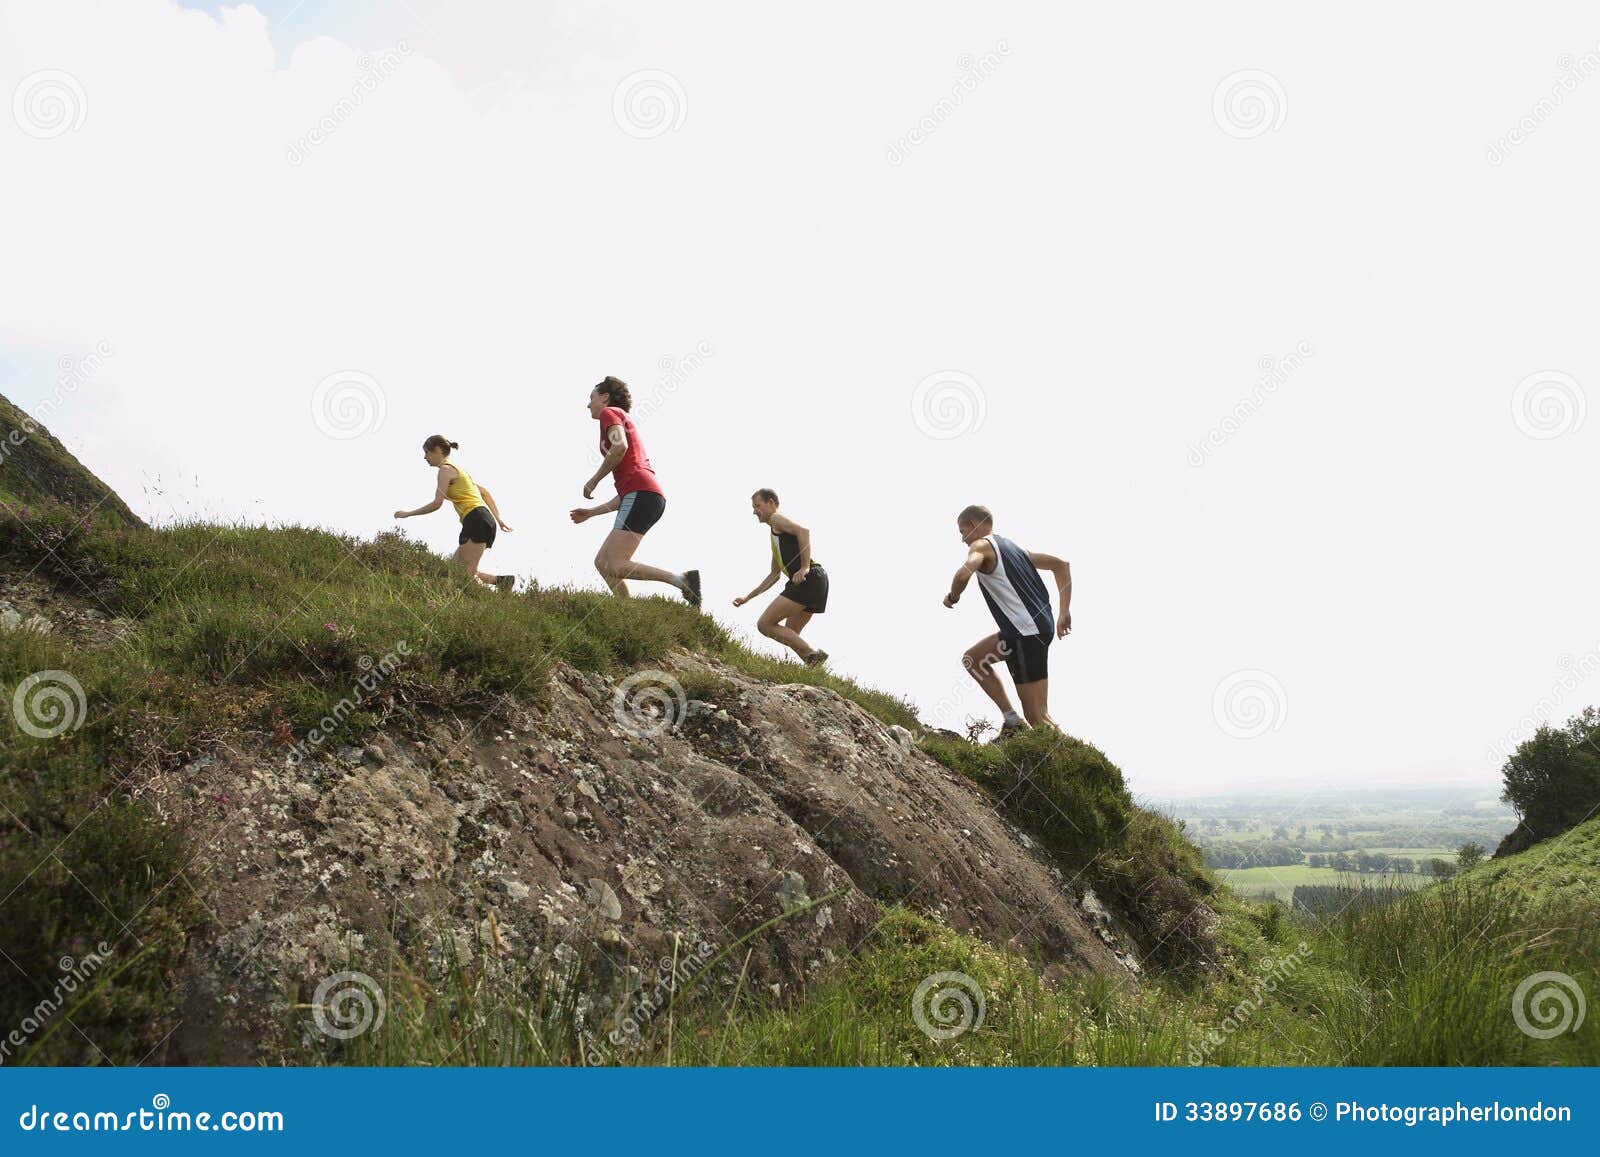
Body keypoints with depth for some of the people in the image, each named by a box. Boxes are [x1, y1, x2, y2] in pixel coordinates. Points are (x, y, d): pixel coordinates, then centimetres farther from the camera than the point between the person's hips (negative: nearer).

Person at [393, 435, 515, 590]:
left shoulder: (446, 469, -3)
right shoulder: (457, 468, 26)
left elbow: (437, 503, -10)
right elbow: (485, 492, 26)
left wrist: (408, 513, 0)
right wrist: (498, 518, 23)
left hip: (476, 520, -9)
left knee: (467, 573, -14)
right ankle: (501, 581, -3)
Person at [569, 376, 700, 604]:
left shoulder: (610, 412, 9)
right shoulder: (628, 427, 34)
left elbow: (619, 446, -15)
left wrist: (593, 480, -3)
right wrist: (591, 512, 32)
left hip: (641, 493, -9)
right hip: (652, 497, 9)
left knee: (615, 567, -15)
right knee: (602, 563, 9)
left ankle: (684, 579, -24)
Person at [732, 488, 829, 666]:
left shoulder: (777, 519, 3)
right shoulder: (775, 535, 32)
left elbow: (803, 531, -18)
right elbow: (774, 576, 38)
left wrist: (805, 567, -23)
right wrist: (748, 597, 37)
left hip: (809, 579, -10)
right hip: (815, 584, 10)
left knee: (764, 624, -10)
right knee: (789, 635, 15)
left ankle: (813, 653, -16)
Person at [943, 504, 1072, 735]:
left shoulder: (981, 545, -3)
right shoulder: (1012, 547, 23)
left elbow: (964, 574, -25)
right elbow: (1061, 564, 22)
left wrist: (952, 597, -4)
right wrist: (1064, 612, 18)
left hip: (1027, 633, -9)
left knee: (1038, 718, -6)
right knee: (972, 660, 22)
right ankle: (1012, 721, 15)